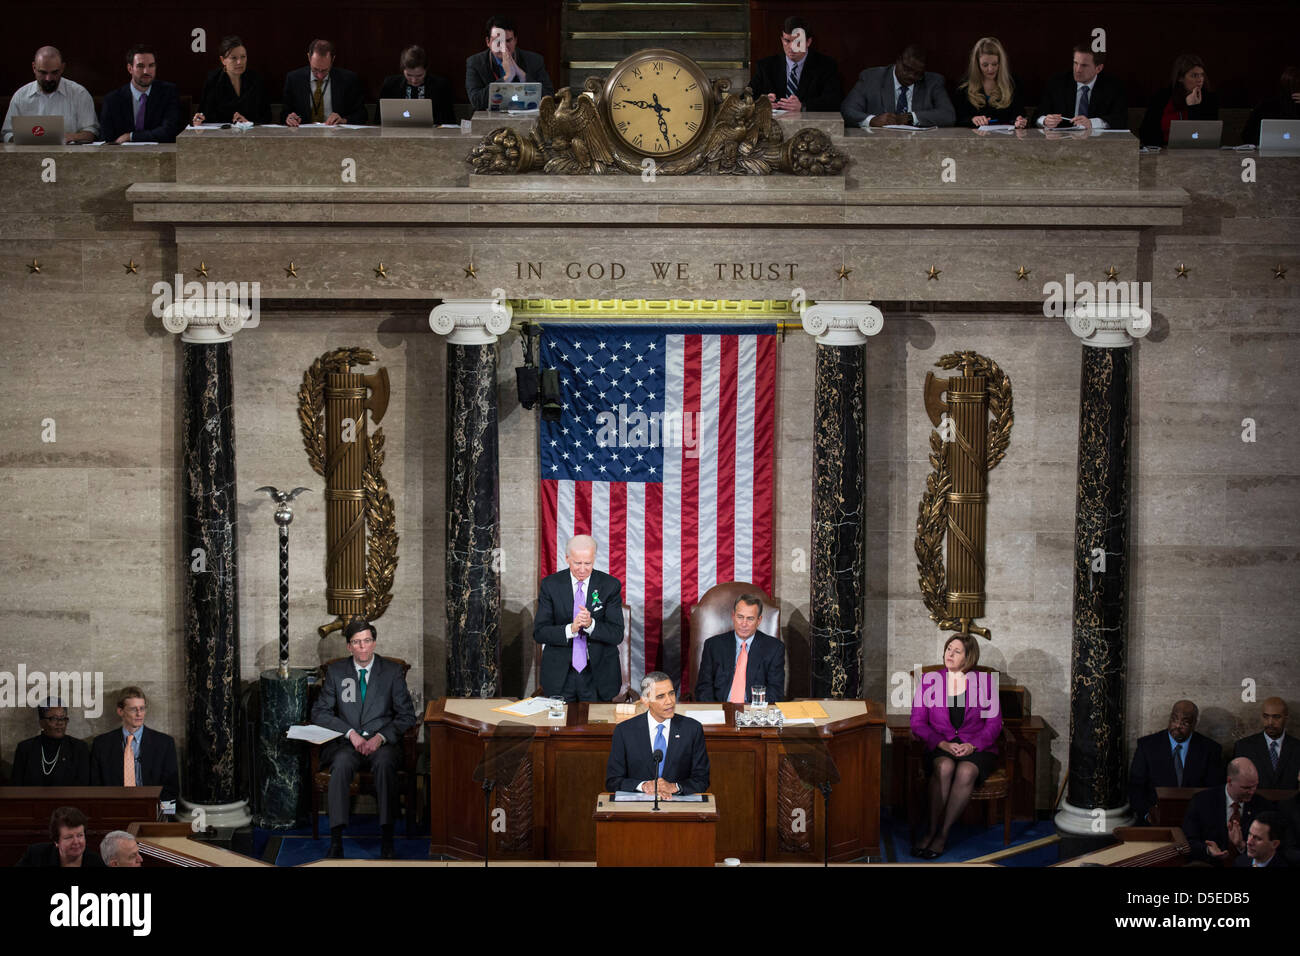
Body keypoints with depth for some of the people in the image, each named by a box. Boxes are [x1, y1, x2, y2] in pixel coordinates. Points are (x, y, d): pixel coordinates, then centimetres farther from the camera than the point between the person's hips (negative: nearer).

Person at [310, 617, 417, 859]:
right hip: (347, 742, 1)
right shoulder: (336, 671, 10)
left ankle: (386, 839, -36)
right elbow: (319, 713, 6)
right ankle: (336, 840, -37)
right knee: (341, 764, -34)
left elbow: (407, 716, 4)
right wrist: (350, 732, -10)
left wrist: (381, 737, -13)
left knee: (384, 763, -36)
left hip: (382, 742, -1)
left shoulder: (392, 671, 7)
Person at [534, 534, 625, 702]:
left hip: (598, 675, 0)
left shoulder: (610, 585, -4)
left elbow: (617, 635, -9)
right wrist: (570, 629, -24)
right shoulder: (550, 584, -2)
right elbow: (539, 633, -7)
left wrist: (591, 624, -27)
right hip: (560, 675, 0)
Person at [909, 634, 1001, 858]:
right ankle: (931, 830, -29)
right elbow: (918, 722, 5)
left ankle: (942, 834, -28)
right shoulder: (929, 680, 9)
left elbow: (994, 722, 3)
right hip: (940, 748, 1)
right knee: (944, 767, -35)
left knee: (966, 771, -35)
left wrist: (972, 745, -14)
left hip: (977, 748, -1)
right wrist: (942, 744, -12)